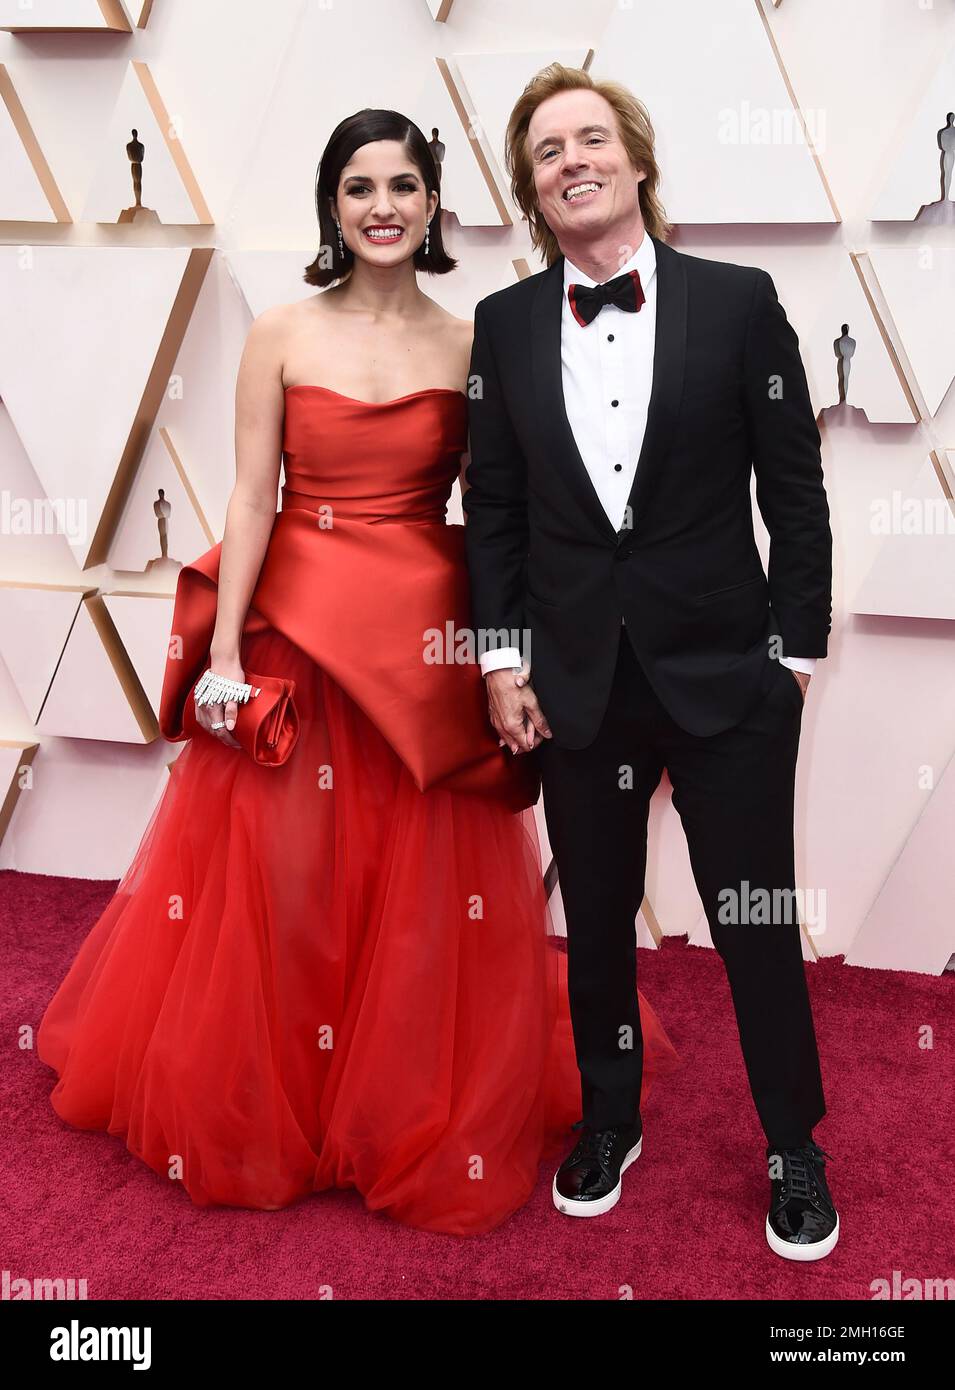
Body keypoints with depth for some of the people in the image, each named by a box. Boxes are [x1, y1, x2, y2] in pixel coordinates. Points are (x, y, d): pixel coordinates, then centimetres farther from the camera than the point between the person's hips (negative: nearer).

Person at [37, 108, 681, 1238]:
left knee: (427, 892, 8)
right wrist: (224, 649, -8)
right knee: (281, 876, 8)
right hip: (297, 627, 0)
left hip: (428, 642, 1)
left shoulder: (471, 344, 4)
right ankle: (267, 1099, 32)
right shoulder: (281, 335, 2)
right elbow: (250, 498, -2)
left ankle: (423, 1115, 31)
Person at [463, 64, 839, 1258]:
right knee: (596, 918, 16)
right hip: (577, 683, 2)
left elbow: (795, 492, -1)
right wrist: (503, 657, 1)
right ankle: (609, 1122, 39)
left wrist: (796, 648, -3)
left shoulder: (738, 301, -3)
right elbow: (492, 507, 6)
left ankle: (794, 1148, 31)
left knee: (756, 922, 8)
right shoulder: (505, 323, 4)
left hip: (725, 676, -2)